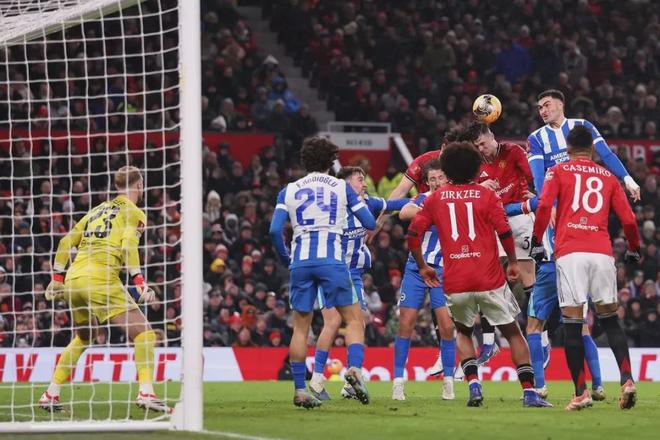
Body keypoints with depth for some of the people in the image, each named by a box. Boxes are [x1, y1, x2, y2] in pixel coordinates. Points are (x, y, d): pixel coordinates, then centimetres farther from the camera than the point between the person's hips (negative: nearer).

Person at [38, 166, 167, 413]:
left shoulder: (98, 210, 25)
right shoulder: (134, 213, 5)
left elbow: (66, 242, 21)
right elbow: (128, 247, -12)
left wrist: (57, 278, 24)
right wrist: (140, 283, -15)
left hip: (73, 279, 7)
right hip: (101, 279, -7)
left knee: (83, 337, 27)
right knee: (143, 333, -5)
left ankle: (51, 395, 23)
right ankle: (145, 393, -22)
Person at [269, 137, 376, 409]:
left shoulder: (289, 191, 12)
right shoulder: (341, 187, 9)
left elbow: (275, 230, 1)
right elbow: (369, 223, 10)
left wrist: (285, 258, 15)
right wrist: (364, 203, 31)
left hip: (301, 261, 2)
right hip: (331, 259, -2)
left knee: (300, 326, 9)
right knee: (353, 318, 6)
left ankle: (299, 389, 7)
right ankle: (355, 368, -17)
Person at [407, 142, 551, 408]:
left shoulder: (436, 199, 9)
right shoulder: (486, 195, 1)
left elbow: (413, 234, 4)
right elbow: (505, 232, -8)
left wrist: (422, 267, 16)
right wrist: (513, 262, 6)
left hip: (454, 283, 2)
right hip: (490, 280, -2)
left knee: (463, 332, 24)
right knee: (513, 333, 11)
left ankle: (474, 385, 3)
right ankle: (529, 393, 2)